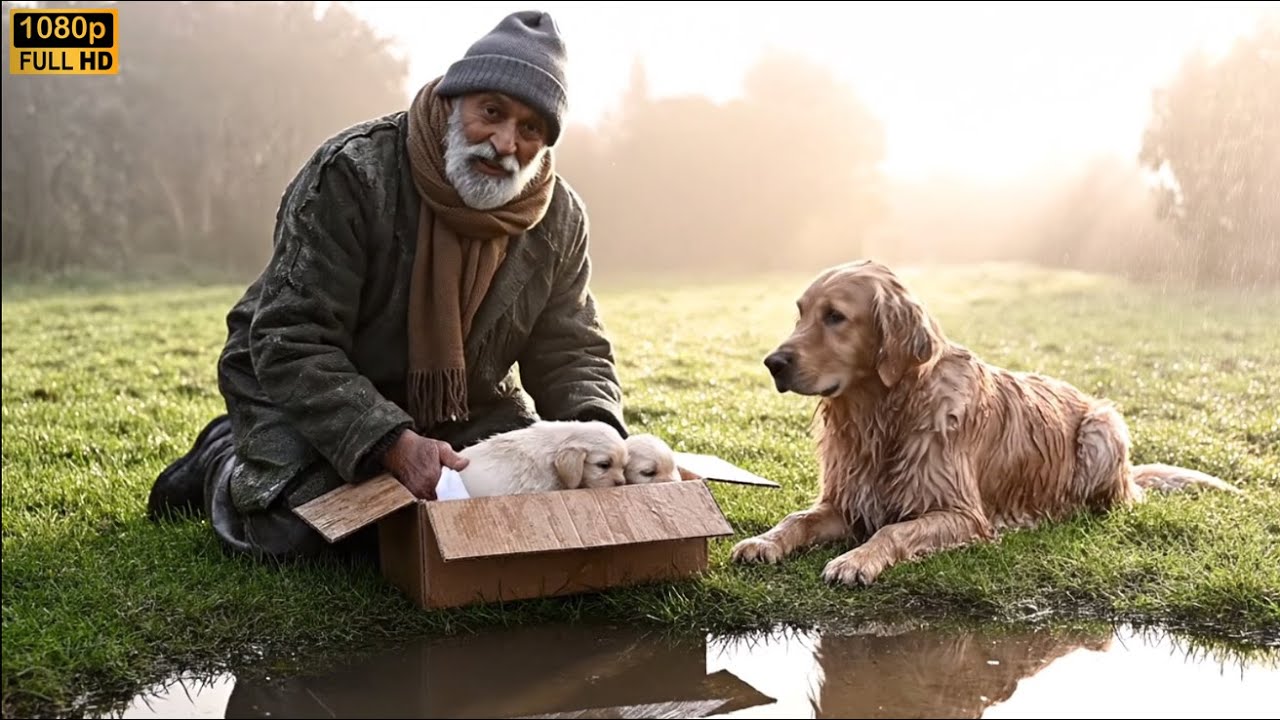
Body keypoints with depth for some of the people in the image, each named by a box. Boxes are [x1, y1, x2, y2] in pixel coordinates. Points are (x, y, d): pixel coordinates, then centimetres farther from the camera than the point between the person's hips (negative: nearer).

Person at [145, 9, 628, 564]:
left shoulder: (558, 219, -9)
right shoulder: (350, 175, -26)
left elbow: (571, 350, -3)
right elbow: (290, 343, -28)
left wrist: (597, 431, -27)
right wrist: (390, 443, -42)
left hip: (459, 404, 6)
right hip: (302, 386, -5)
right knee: (296, 532, -27)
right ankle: (225, 462, 11)